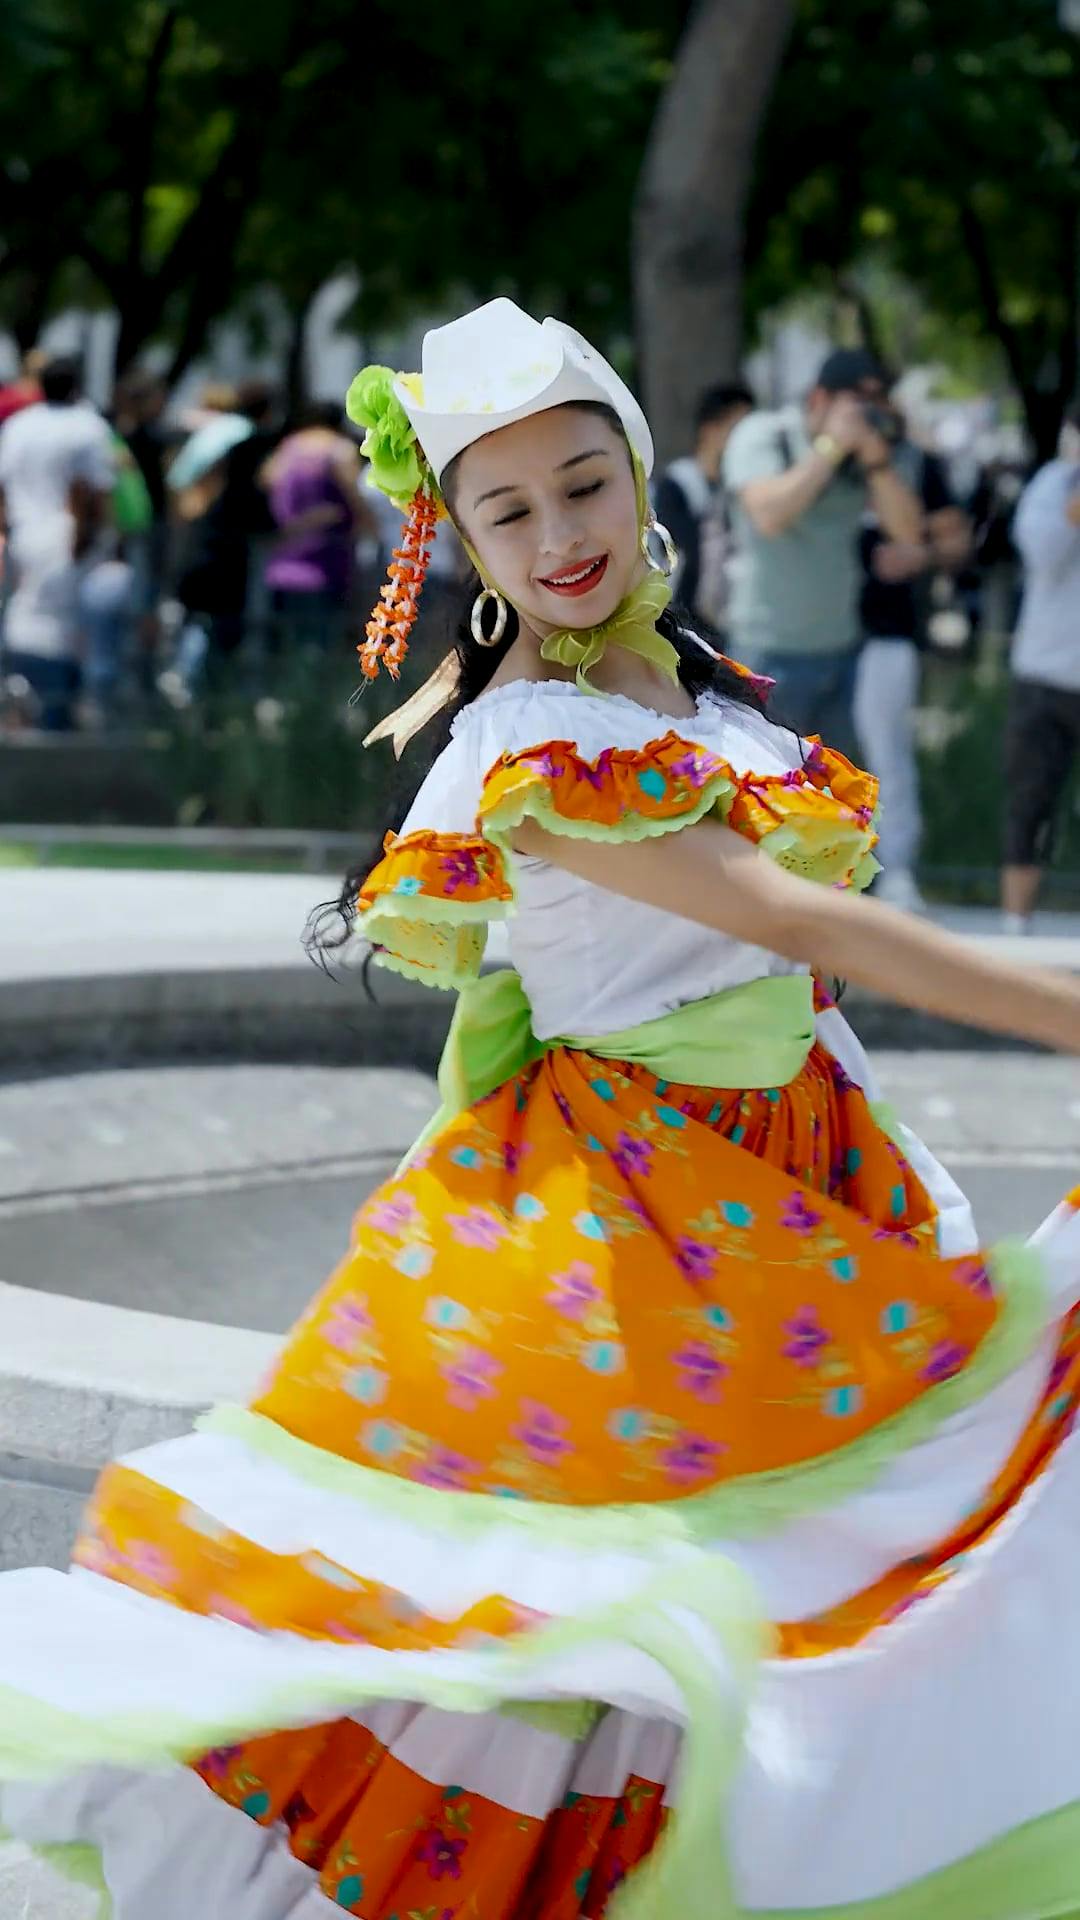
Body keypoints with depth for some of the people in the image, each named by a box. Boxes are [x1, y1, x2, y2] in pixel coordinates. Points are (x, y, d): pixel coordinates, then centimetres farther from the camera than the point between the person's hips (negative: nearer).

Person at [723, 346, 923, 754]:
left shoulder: (865, 453, 6)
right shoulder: (761, 437, -7)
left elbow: (908, 530, 1)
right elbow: (768, 515, -23)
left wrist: (877, 460, -13)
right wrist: (830, 447, -20)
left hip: (842, 648, 6)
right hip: (774, 654, -6)